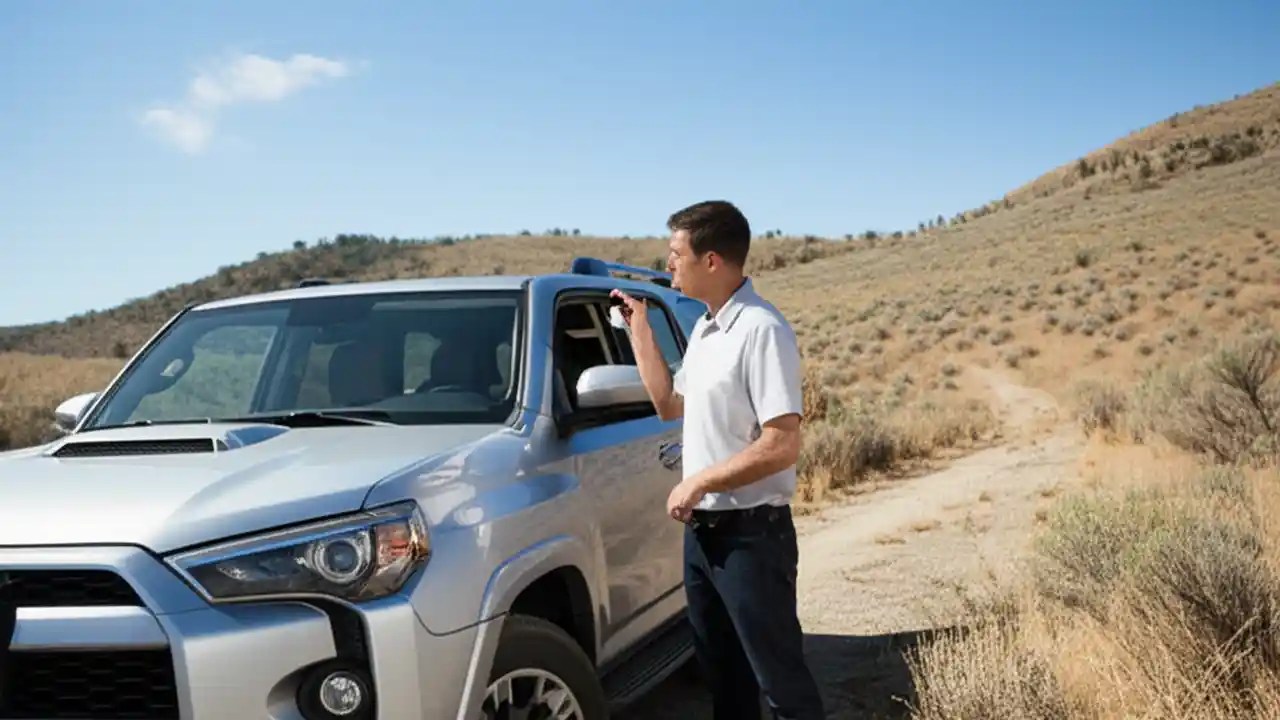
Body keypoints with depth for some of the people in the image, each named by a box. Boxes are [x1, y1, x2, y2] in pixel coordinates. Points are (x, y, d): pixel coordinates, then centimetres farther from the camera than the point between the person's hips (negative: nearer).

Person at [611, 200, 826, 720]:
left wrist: (697, 482, -17)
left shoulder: (761, 330, -19)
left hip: (750, 535, -9)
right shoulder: (704, 328, 9)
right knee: (722, 672, 20)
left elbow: (782, 446, -24)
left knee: (779, 677, 0)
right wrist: (640, 330, 15)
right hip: (702, 531, 9)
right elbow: (669, 406, 20)